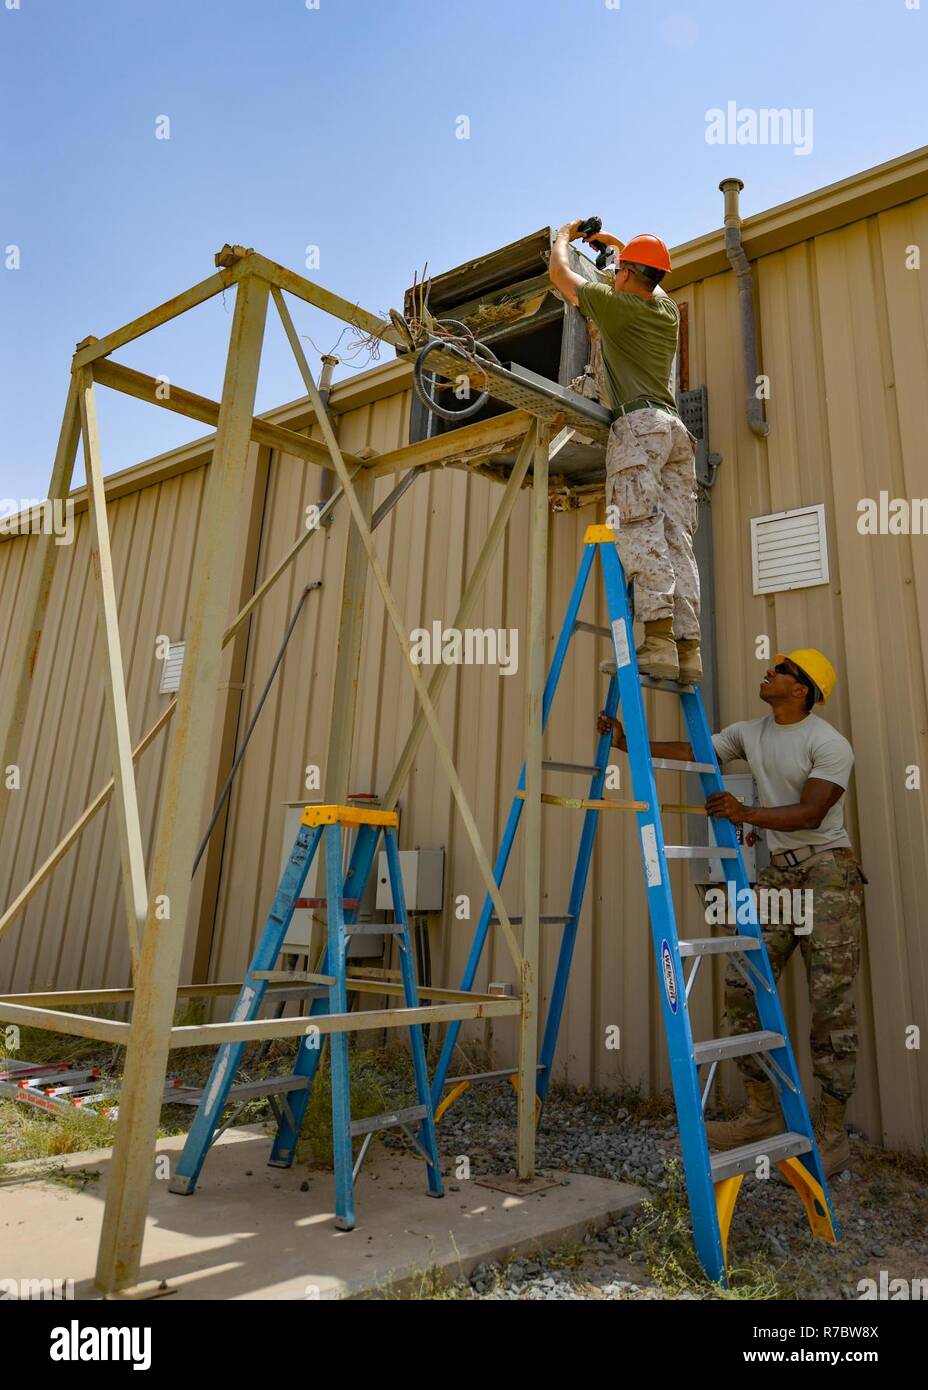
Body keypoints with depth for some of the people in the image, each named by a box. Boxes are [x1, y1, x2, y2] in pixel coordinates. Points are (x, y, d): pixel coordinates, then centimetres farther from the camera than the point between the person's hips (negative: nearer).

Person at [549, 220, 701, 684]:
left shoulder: (615, 304, 6)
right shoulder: (667, 309, 25)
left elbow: (558, 271, 20)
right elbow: (651, 279, 51)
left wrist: (566, 233, 38)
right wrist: (618, 244, 58)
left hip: (638, 424, -7)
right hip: (675, 427, 7)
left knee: (640, 531, -17)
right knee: (677, 539, -3)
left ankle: (658, 639, -30)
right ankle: (687, 646, -10)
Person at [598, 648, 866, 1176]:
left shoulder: (830, 744, -12)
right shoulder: (751, 733, 9)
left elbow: (811, 813, -20)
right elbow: (691, 751, 9)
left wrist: (745, 813, -29)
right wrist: (630, 744, 3)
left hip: (828, 872, -6)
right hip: (779, 870, 7)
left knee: (830, 1001, -4)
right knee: (744, 987, 2)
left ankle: (833, 1133, 7)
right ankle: (762, 1112, 15)